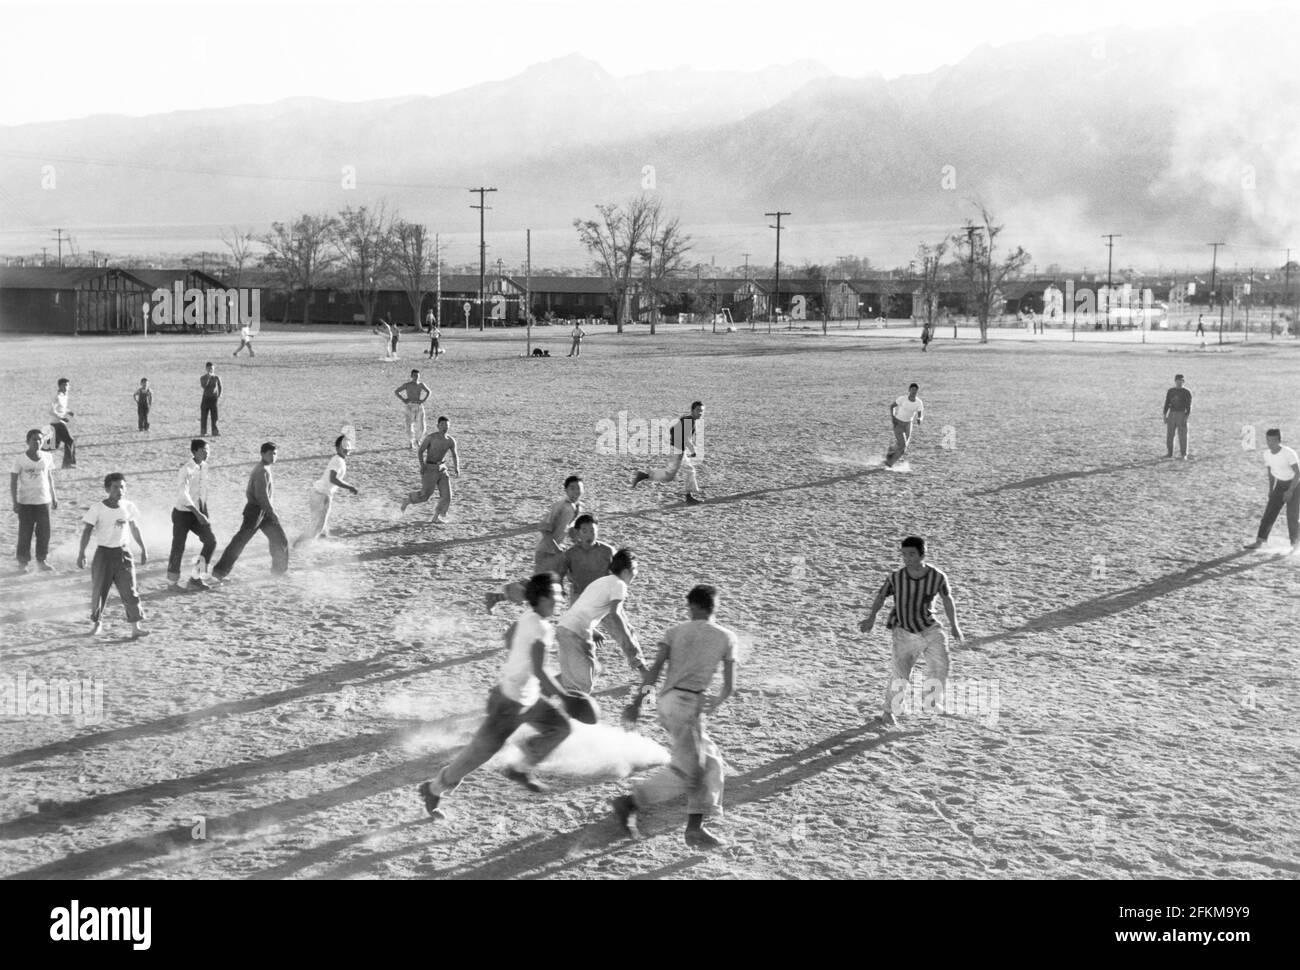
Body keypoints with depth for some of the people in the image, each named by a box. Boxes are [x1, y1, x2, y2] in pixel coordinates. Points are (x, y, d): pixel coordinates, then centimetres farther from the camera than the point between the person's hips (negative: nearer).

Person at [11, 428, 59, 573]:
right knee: (25, 533, 3)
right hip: (26, 502, -3)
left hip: (44, 501, 3)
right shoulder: (20, 460, -9)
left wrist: (54, 497, 14)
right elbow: (13, 482, -6)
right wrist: (15, 503, -12)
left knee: (44, 532, 3)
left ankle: (41, 561, 15)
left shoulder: (47, 458, 2)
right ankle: (23, 561, 17)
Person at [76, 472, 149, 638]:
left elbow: (134, 528, 14)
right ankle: (96, 623, 26)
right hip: (103, 553, -2)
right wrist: (81, 553, -13)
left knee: (129, 590, -4)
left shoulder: (129, 507, 1)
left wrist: (143, 548, 17)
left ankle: (135, 627, -4)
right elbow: (87, 531, -7)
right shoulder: (98, 509, -9)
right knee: (99, 591, 6)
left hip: (123, 553, 2)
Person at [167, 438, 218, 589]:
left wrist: (205, 513, 16)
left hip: (197, 513, 7)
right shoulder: (186, 470, -19)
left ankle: (196, 578, 4)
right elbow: (183, 495, -26)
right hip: (182, 513, -6)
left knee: (211, 541, -6)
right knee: (178, 548, 1)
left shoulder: (204, 467, 4)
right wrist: (198, 514, -32)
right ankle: (172, 582, 19)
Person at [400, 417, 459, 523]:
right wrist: (422, 465, -22)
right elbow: (420, 451, -7)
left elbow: (455, 456, 12)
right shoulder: (431, 437, -13)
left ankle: (437, 517, 14)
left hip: (442, 469, 5)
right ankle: (407, 500, 27)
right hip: (430, 469, -5)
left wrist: (457, 468, -4)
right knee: (425, 495, -2)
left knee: (446, 494, -4)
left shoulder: (451, 441, 0)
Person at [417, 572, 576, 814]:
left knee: (561, 727, 13)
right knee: (481, 749, 1)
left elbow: (510, 637, 18)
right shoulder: (540, 628, -28)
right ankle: (434, 789, 17)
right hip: (510, 702, -9)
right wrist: (565, 697, -26)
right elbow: (539, 671, -31)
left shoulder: (529, 618, 0)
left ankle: (521, 770, 25)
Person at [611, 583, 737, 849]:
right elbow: (730, 685, 7)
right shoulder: (726, 637, 6)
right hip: (689, 703, -6)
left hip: (666, 701, 6)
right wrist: (716, 704, 26)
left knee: (712, 764, 13)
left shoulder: (675, 632, 12)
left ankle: (695, 827, 9)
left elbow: (655, 668, -1)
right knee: (685, 772, -3)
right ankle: (629, 803, -10)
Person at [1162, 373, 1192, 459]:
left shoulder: (1186, 392, 0)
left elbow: (1188, 405, -4)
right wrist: (1165, 415, 5)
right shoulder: (1170, 391, 10)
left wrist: (1187, 416, -14)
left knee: (1182, 436, -4)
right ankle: (1169, 453, 13)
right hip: (1171, 414, 3)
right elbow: (1166, 403, 12)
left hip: (1182, 414, -3)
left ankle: (1184, 455, 1)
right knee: (1169, 435, 4)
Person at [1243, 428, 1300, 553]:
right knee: (1269, 512, -3)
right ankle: (1259, 541, -1)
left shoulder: (1289, 453, -23)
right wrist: (1271, 489, 9)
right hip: (1280, 484, 5)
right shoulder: (1267, 454, -4)